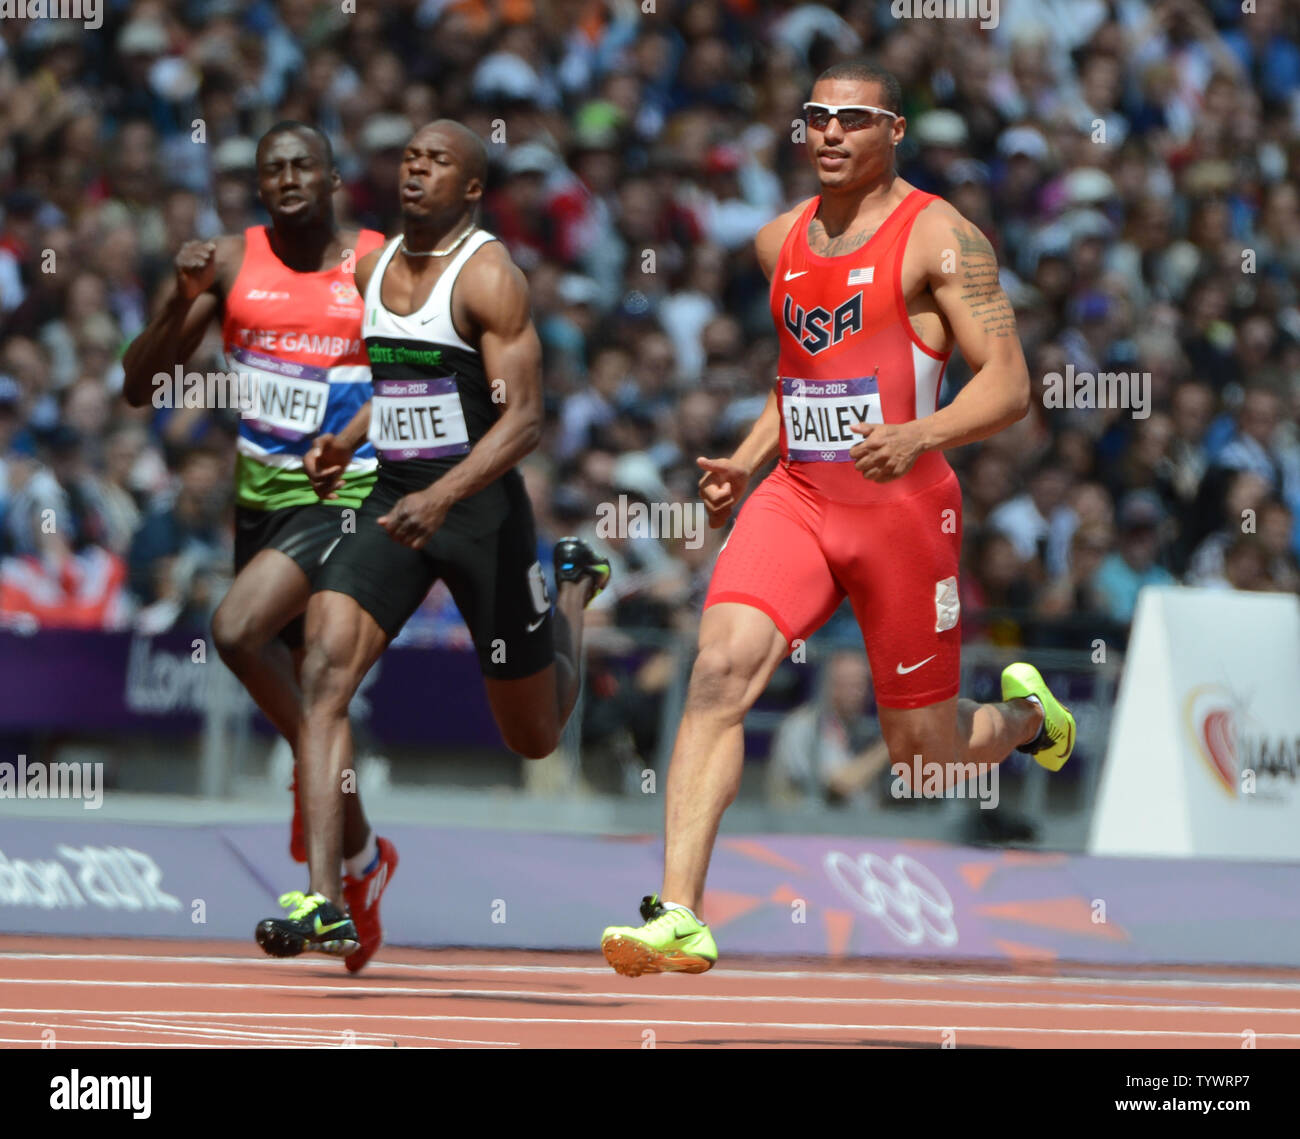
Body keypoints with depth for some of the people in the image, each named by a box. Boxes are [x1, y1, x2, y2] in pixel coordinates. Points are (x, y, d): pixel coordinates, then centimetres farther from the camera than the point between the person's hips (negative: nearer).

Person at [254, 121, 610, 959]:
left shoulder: (489, 276, -14)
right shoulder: (375, 267, 7)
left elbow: (524, 420, -21)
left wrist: (442, 497, -33)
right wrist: (347, 443, 8)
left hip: (483, 505, -5)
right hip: (395, 499, 5)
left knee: (535, 735, 13)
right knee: (324, 671, -21)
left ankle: (576, 586, 47)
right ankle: (324, 905, -26)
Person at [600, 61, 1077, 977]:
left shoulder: (938, 238, -7)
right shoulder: (782, 240, 11)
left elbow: (1009, 385, -12)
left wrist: (918, 436, -29)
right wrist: (747, 461, 14)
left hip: (903, 506, -4)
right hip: (796, 498, 4)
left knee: (923, 752, 6)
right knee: (721, 668, -22)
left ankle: (1026, 714, 43)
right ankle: (680, 916, -28)